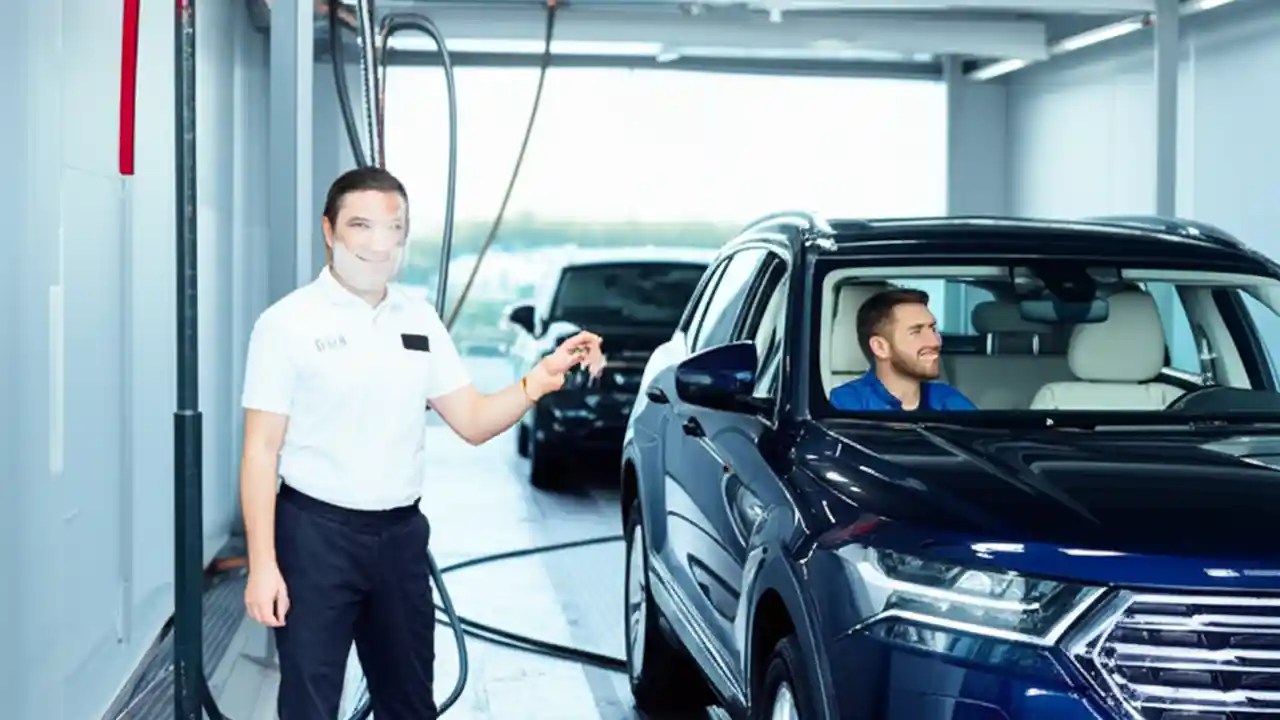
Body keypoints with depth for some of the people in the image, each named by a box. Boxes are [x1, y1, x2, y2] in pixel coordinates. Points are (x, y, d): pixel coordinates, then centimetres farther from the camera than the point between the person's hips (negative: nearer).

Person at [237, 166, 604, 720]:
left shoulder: (419, 319, 8)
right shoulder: (289, 322, -7)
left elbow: (472, 422, 8)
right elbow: (261, 452, -9)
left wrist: (541, 379, -10)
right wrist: (262, 565, -16)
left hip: (401, 534, 5)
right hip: (316, 534, -5)